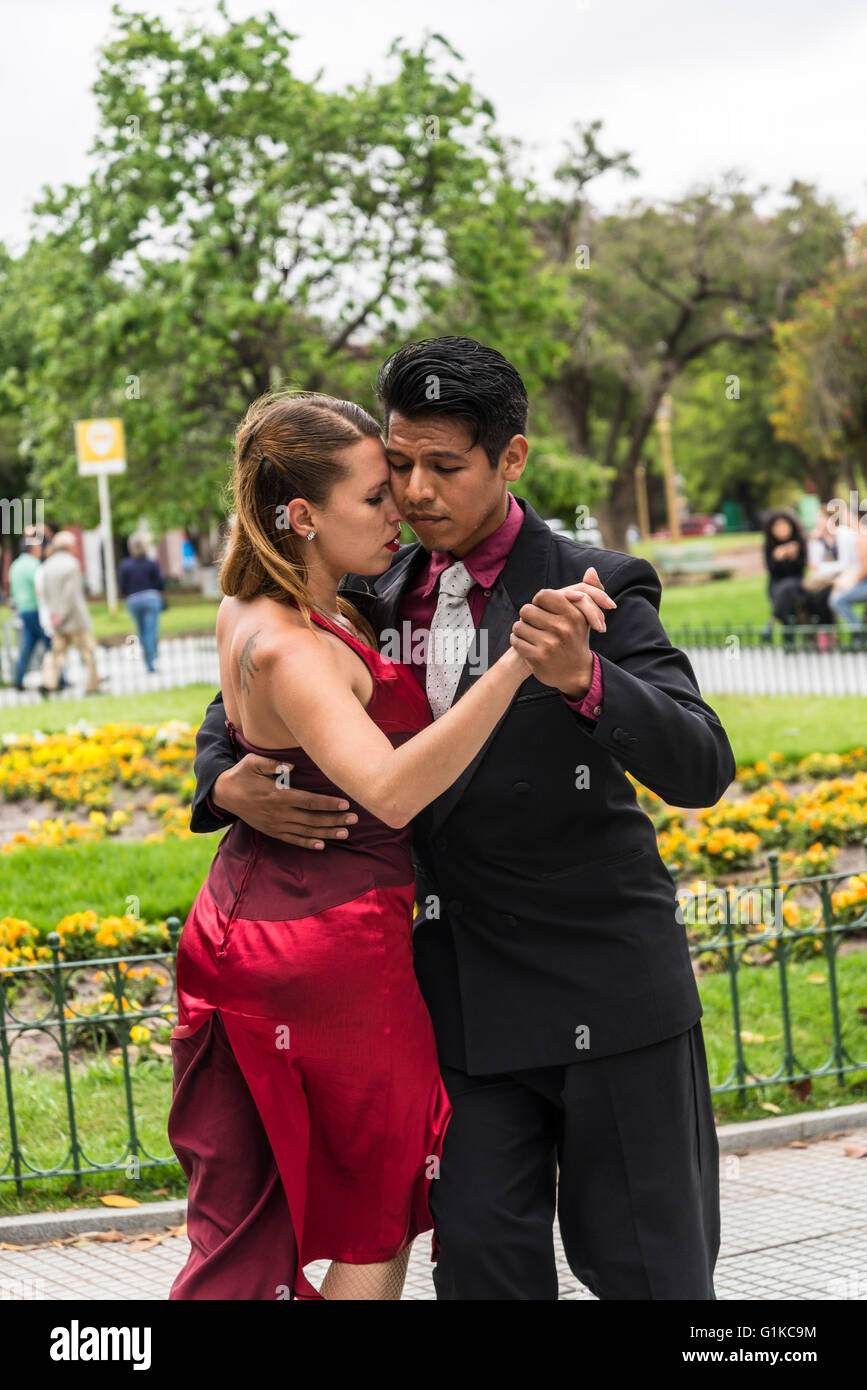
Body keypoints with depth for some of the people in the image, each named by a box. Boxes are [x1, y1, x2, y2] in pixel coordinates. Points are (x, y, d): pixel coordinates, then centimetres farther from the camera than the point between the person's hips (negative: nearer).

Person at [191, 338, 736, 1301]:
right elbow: (243, 706, 19)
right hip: (463, 999, 4)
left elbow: (702, 768, -19)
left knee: (643, 1262, 4)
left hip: (607, 993, -4)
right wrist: (227, 786, -6)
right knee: (480, 1256, 4)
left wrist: (582, 679, -38)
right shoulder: (371, 597, 6)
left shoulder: (595, 590, -9)